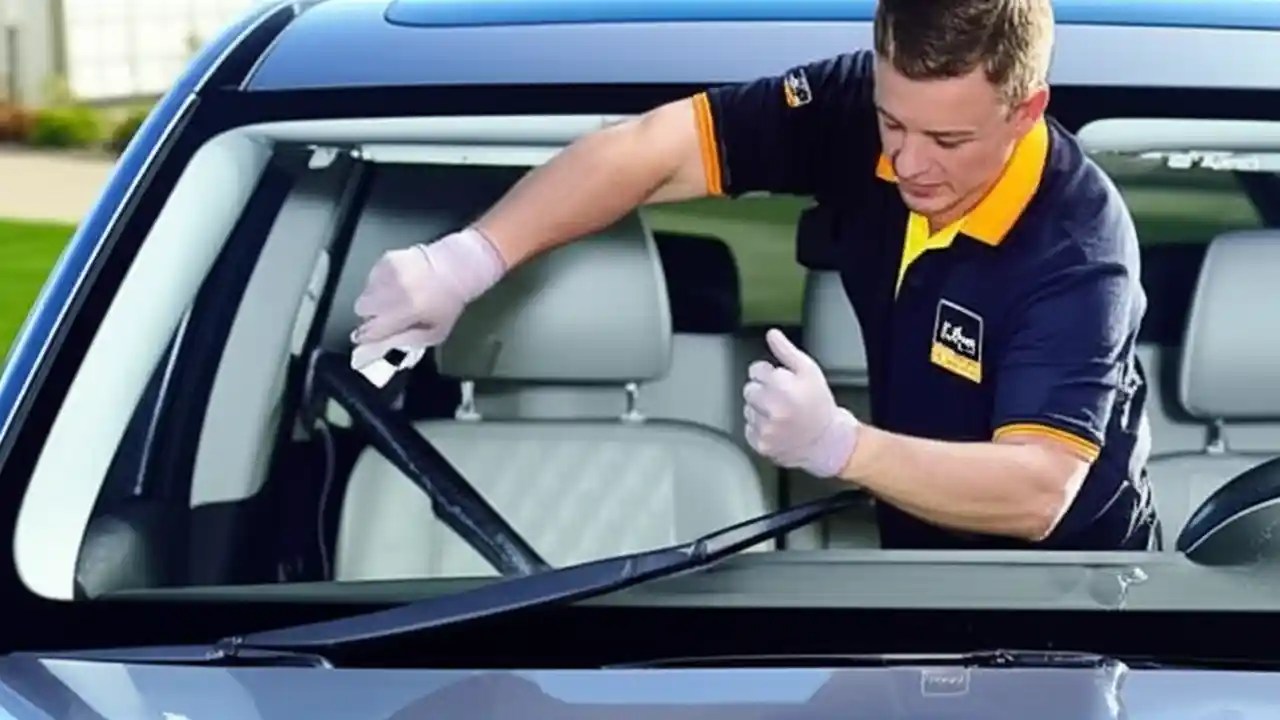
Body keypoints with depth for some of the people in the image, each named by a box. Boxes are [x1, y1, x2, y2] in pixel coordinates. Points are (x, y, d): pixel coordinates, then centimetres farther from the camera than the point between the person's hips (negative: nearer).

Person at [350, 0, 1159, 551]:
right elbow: (648, 149, -20)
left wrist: (838, 444, -51)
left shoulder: (1077, 253, -31)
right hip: (920, 558, 5)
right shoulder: (856, 107, -17)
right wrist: (469, 257, -32)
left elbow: (1035, 492, -40)